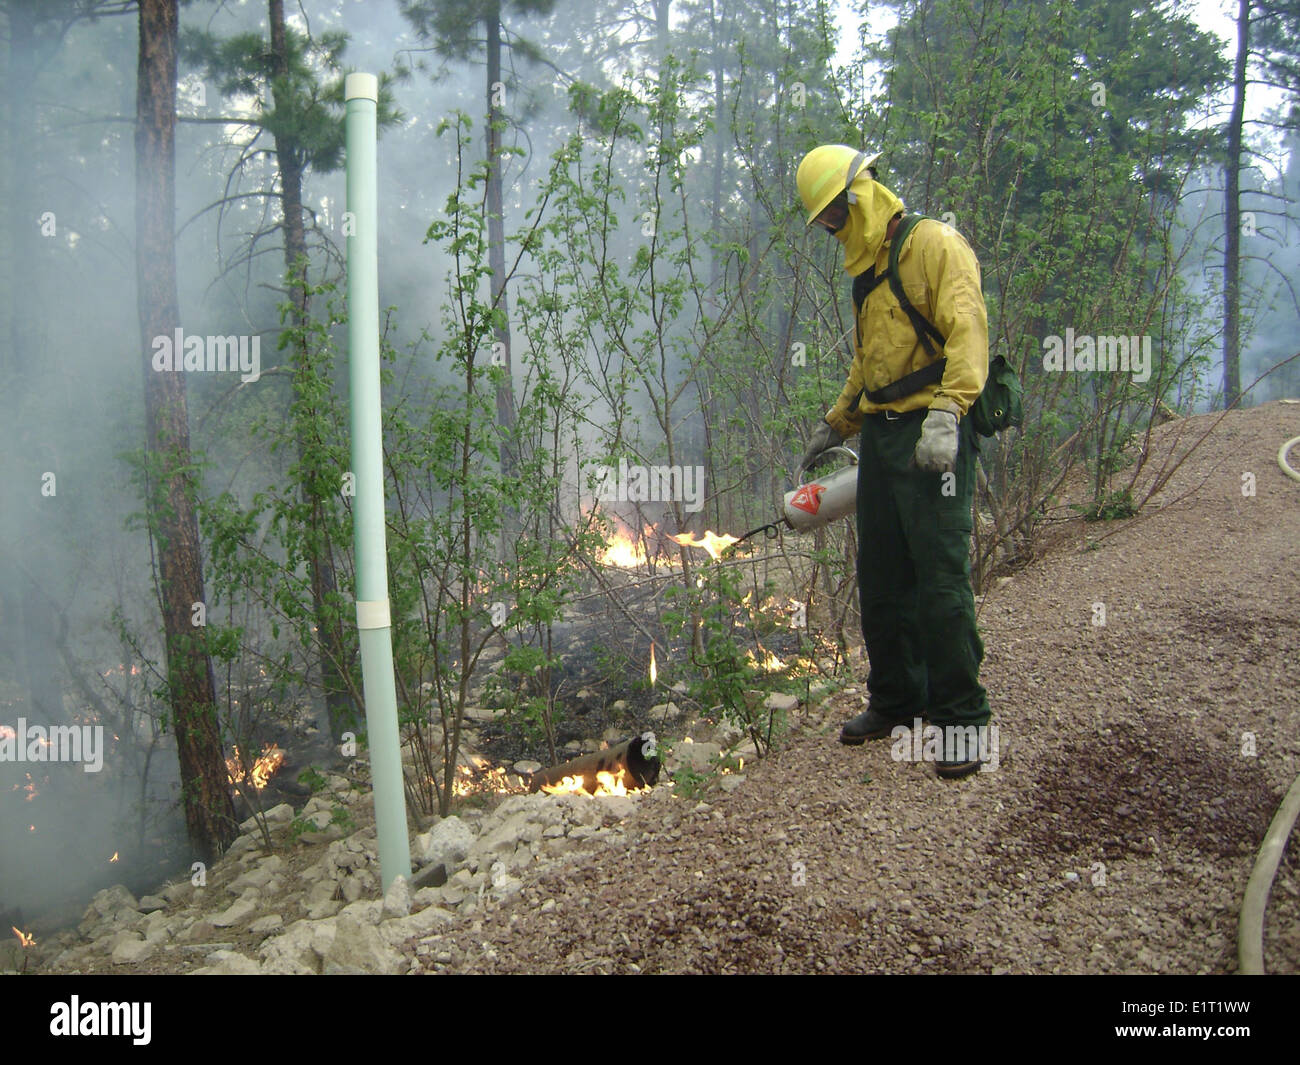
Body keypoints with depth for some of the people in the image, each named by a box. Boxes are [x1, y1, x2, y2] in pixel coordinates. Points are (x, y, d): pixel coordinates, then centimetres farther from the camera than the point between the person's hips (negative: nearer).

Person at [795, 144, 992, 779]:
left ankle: (961, 717, 2)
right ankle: (895, 702, 23)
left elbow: (967, 330, -18)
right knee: (881, 581, 10)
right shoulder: (867, 272, 22)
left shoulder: (935, 245, -5)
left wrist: (945, 411, -30)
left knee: (942, 579, -9)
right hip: (880, 435, 9)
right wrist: (836, 424, 32)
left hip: (932, 436, -8)